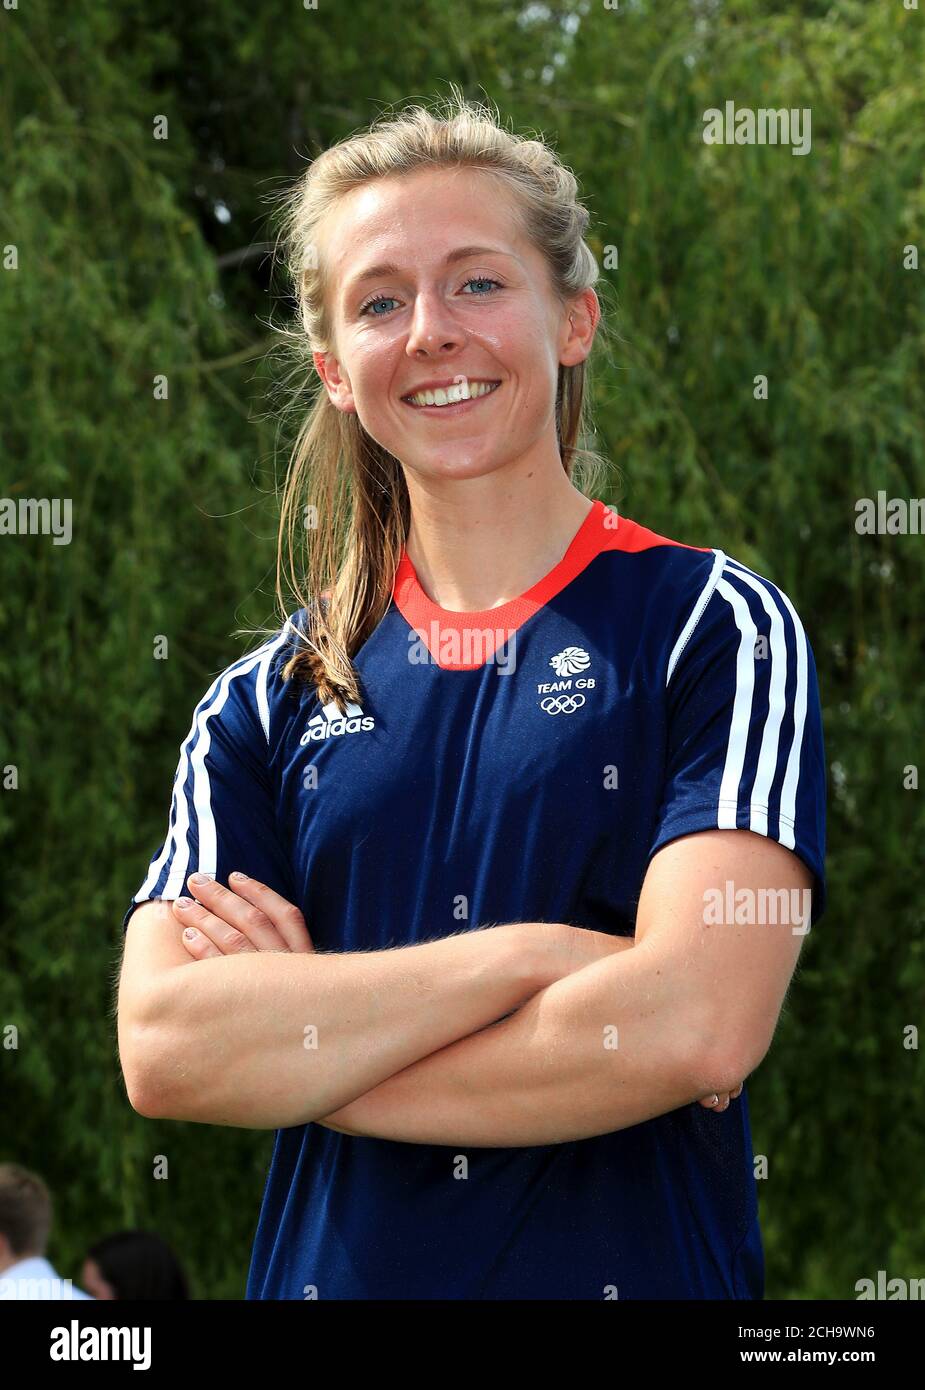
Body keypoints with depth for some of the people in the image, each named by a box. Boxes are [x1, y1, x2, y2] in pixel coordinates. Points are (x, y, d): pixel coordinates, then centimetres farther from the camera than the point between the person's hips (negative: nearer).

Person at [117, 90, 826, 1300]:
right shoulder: (271, 702, 6)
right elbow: (161, 1050, -8)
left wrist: (292, 1049, -10)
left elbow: (698, 1025, -17)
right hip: (327, 1271, 3)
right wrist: (522, 957, -18)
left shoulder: (714, 629, -3)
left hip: (635, 1269, -3)